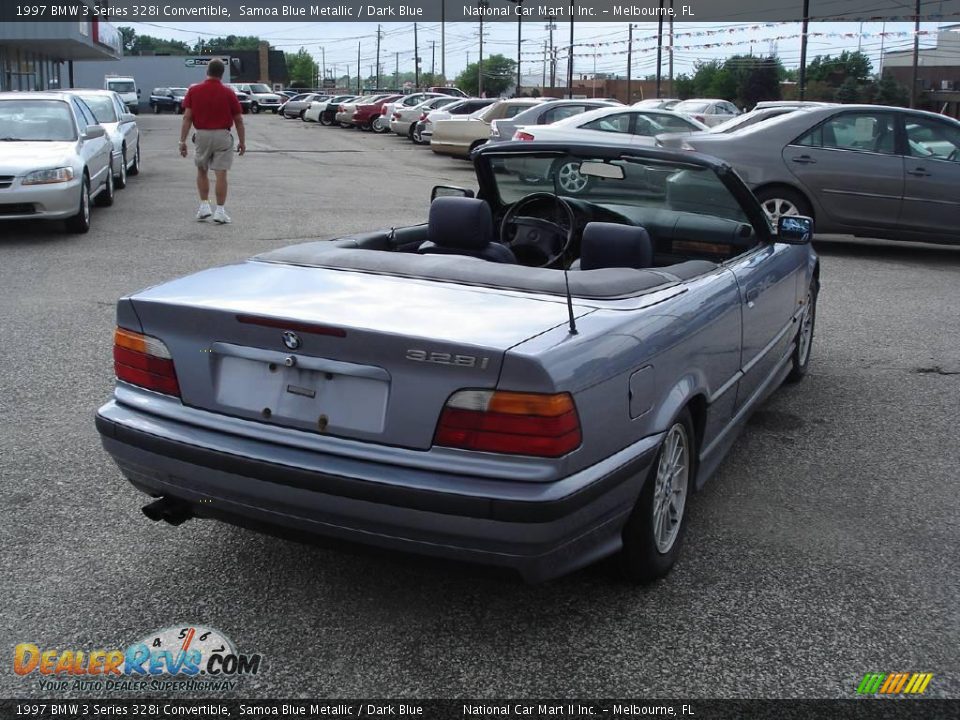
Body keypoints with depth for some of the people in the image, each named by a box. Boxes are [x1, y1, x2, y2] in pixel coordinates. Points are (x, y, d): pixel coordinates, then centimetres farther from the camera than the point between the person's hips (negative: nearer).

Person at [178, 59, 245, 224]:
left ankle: (204, 206, 17)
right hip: (222, 136, -2)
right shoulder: (228, 93, -5)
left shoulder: (194, 91, -2)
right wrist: (242, 141, 8)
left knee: (202, 171, 19)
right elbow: (238, 120, -2)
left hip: (202, 135, 2)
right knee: (221, 174, -1)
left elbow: (187, 117, -6)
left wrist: (182, 141, -3)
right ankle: (220, 211, -3)